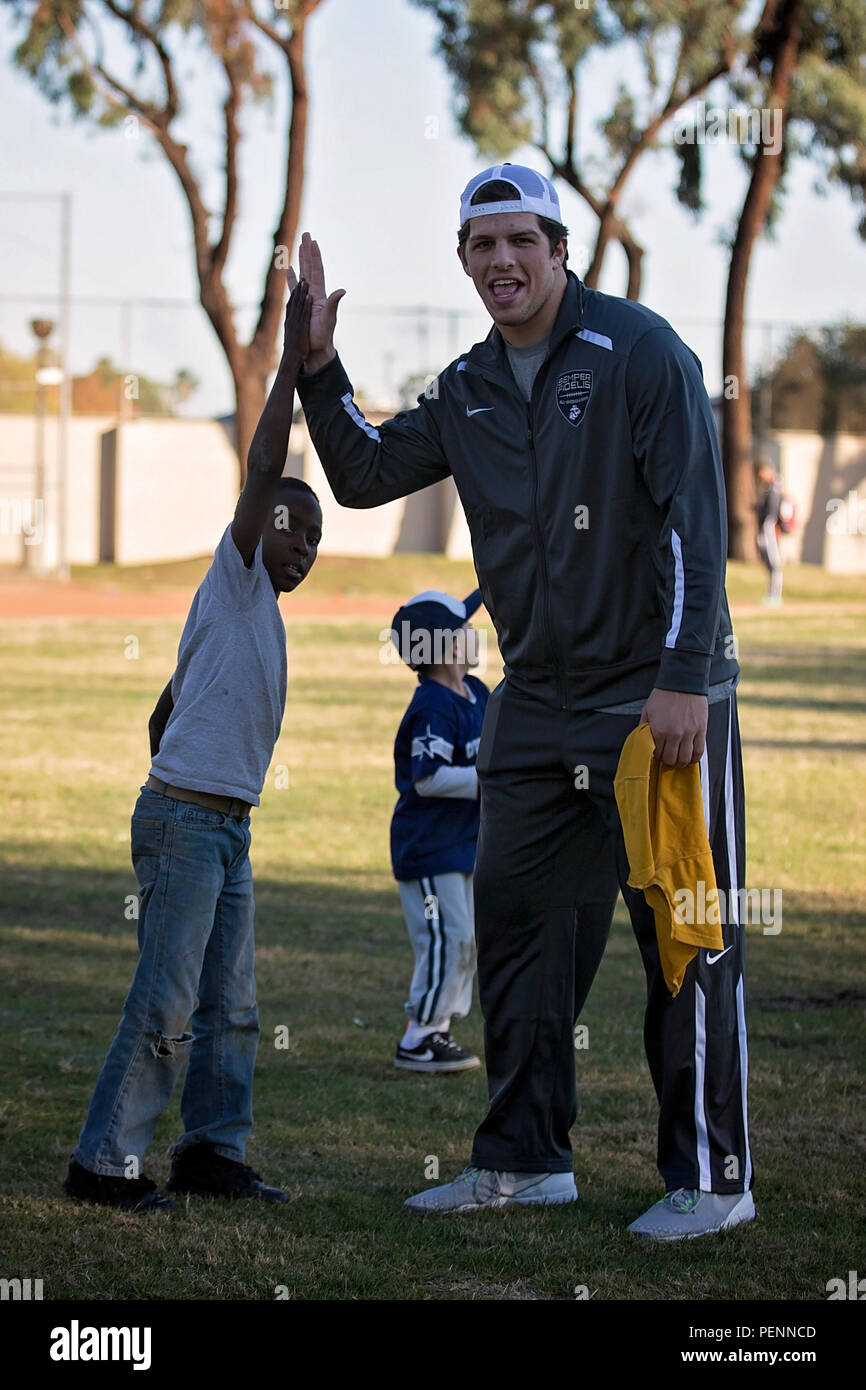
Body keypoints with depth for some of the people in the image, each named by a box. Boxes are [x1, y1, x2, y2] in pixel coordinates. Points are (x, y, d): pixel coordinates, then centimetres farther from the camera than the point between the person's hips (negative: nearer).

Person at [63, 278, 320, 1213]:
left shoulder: (257, 614, 19)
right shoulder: (231, 583, -6)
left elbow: (165, 713, 23)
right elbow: (262, 472, -18)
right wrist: (293, 358, -21)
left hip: (224, 828, 10)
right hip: (184, 820, -10)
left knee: (230, 1006, 10)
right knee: (167, 1003, -10)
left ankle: (212, 1151, 16)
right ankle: (105, 1161, -7)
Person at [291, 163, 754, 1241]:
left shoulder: (636, 351, -10)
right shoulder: (469, 391, 11)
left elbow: (696, 517, -14)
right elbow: (364, 476, 19)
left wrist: (683, 678, -19)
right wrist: (317, 365, 5)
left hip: (664, 698, -7)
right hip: (536, 705, 7)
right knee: (516, 926, 9)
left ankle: (711, 1178, 2)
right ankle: (523, 1159, 20)